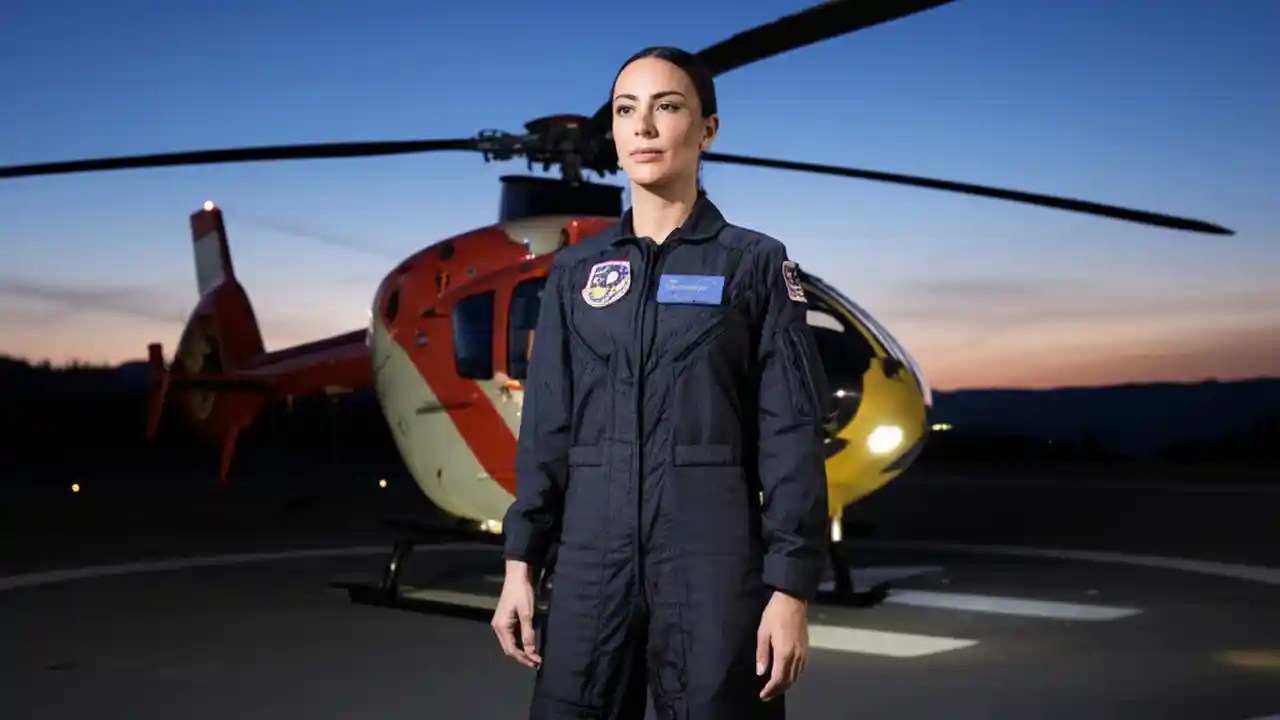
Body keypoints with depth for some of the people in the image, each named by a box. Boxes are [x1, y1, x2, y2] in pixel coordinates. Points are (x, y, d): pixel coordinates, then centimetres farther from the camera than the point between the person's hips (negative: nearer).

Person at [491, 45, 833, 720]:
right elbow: (545, 424, 9)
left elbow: (790, 431, -4)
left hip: (714, 557, -3)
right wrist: (520, 563, 4)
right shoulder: (575, 270, 9)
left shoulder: (755, 263, 0)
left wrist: (790, 587, -10)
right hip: (591, 556, 3)